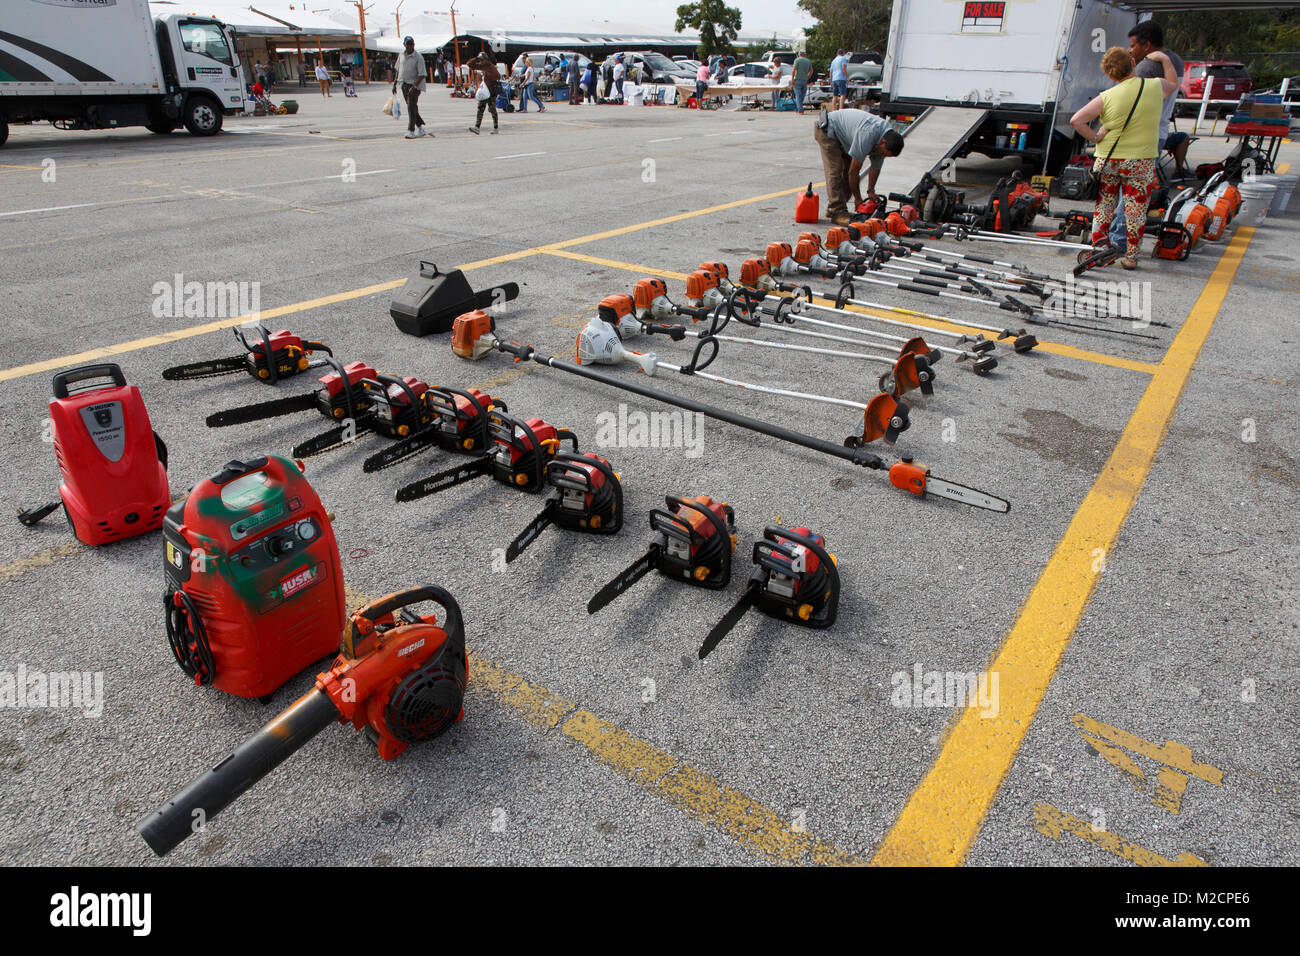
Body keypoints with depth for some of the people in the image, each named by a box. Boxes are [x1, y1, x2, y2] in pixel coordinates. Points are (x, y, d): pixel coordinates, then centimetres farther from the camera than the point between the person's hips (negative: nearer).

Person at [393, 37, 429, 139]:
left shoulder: (418, 57, -10)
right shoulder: (401, 55, 8)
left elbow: (421, 75, -14)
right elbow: (397, 70, 18)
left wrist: (414, 87, -24)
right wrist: (394, 84, 15)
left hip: (414, 84, -6)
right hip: (404, 84, 7)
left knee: (411, 107, -13)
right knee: (410, 107, 10)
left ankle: (411, 131, -11)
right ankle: (420, 128, 22)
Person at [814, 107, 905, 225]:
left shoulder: (889, 135, -11)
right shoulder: (867, 136, -37)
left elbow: (876, 167, 1)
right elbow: (854, 171, -28)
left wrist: (871, 191, -3)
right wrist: (857, 198, -18)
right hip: (826, 129, -9)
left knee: (847, 169, 4)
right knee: (835, 170, -18)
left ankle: (832, 208, 11)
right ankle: (838, 213, -19)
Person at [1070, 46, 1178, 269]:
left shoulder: (1106, 97, -7)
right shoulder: (1156, 87, 0)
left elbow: (1076, 120, -14)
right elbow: (1174, 83, 24)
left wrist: (1094, 137, -4)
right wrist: (1164, 59, 32)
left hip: (1108, 160, -1)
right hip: (1141, 162, 1)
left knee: (1104, 205, 15)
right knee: (1136, 209, 6)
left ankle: (1099, 243, 4)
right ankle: (1131, 257, 8)